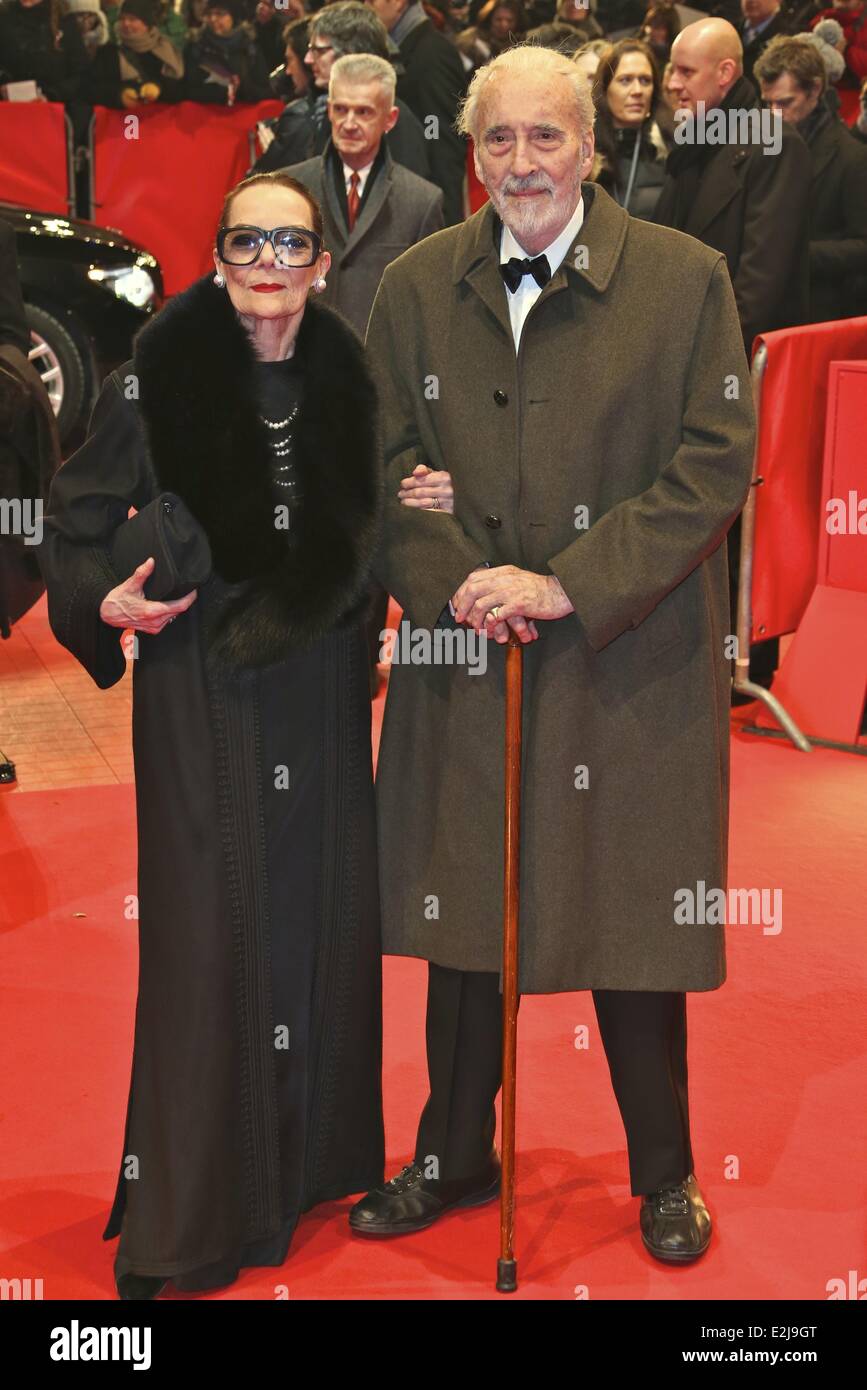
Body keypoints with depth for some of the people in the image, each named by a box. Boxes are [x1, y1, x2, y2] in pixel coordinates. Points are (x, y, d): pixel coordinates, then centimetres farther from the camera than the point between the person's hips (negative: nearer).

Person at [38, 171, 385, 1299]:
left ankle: (312, 1155, 29)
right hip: (198, 684, -4)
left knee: (328, 917, 10)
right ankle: (187, 1214, 14)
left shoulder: (348, 381, 4)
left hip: (321, 690, 4)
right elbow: (78, 519, 1)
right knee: (207, 931, 0)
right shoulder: (157, 378, -6)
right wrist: (105, 601, -14)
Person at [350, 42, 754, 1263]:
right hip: (464, 658, 3)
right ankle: (455, 1157, 33)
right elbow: (385, 457, 7)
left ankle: (664, 1175, 28)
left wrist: (566, 584, -16)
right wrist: (452, 584, -11)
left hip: (631, 664, -2)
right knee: (460, 911, 13)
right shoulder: (415, 288, 5)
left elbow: (716, 465, -9)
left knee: (634, 920, 7)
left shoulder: (686, 280, -4)